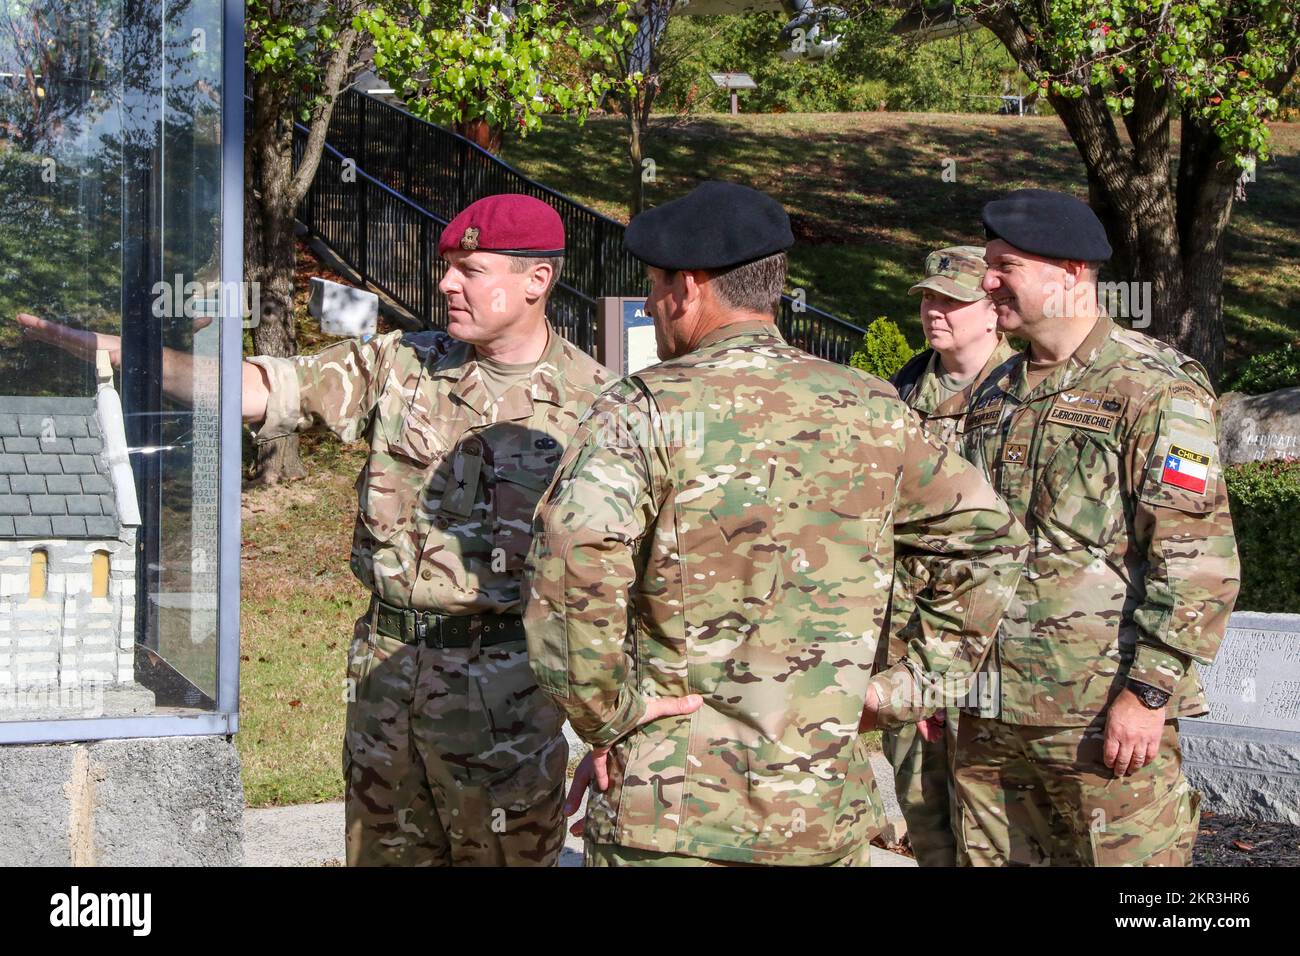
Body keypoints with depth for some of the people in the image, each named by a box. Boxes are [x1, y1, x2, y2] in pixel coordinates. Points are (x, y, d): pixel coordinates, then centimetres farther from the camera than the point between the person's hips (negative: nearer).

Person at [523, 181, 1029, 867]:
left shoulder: (646, 411, -11)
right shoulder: (869, 411, 5)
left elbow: (572, 561, -27)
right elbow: (989, 534, 14)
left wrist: (606, 715, -15)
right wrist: (911, 685, 13)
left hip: (672, 816, -4)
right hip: (829, 813, 4)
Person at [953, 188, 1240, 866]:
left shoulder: (1155, 390, -8)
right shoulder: (993, 396, 16)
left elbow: (1199, 560, -14)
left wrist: (1148, 693, -18)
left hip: (1104, 714, -7)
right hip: (988, 713, 7)